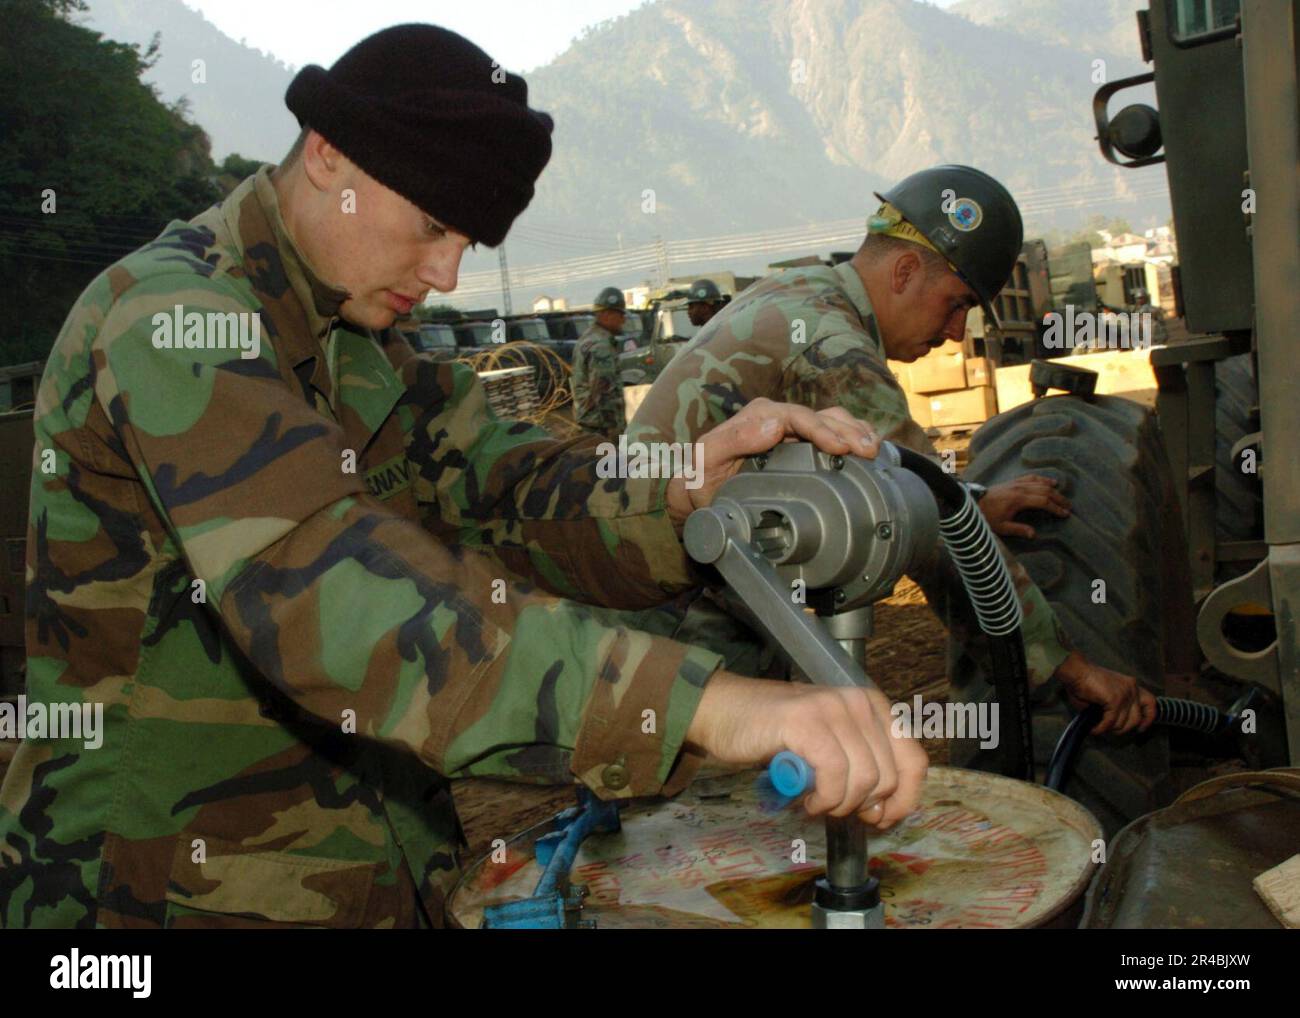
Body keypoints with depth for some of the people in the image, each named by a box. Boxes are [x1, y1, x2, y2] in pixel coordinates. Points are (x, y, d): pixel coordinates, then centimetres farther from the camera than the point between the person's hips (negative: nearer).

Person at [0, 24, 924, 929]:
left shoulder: (358, 347, 8)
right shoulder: (169, 319, -20)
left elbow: (500, 487, -3)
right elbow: (318, 582, -36)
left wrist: (689, 491, -24)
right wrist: (699, 700, -45)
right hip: (177, 890, -7)